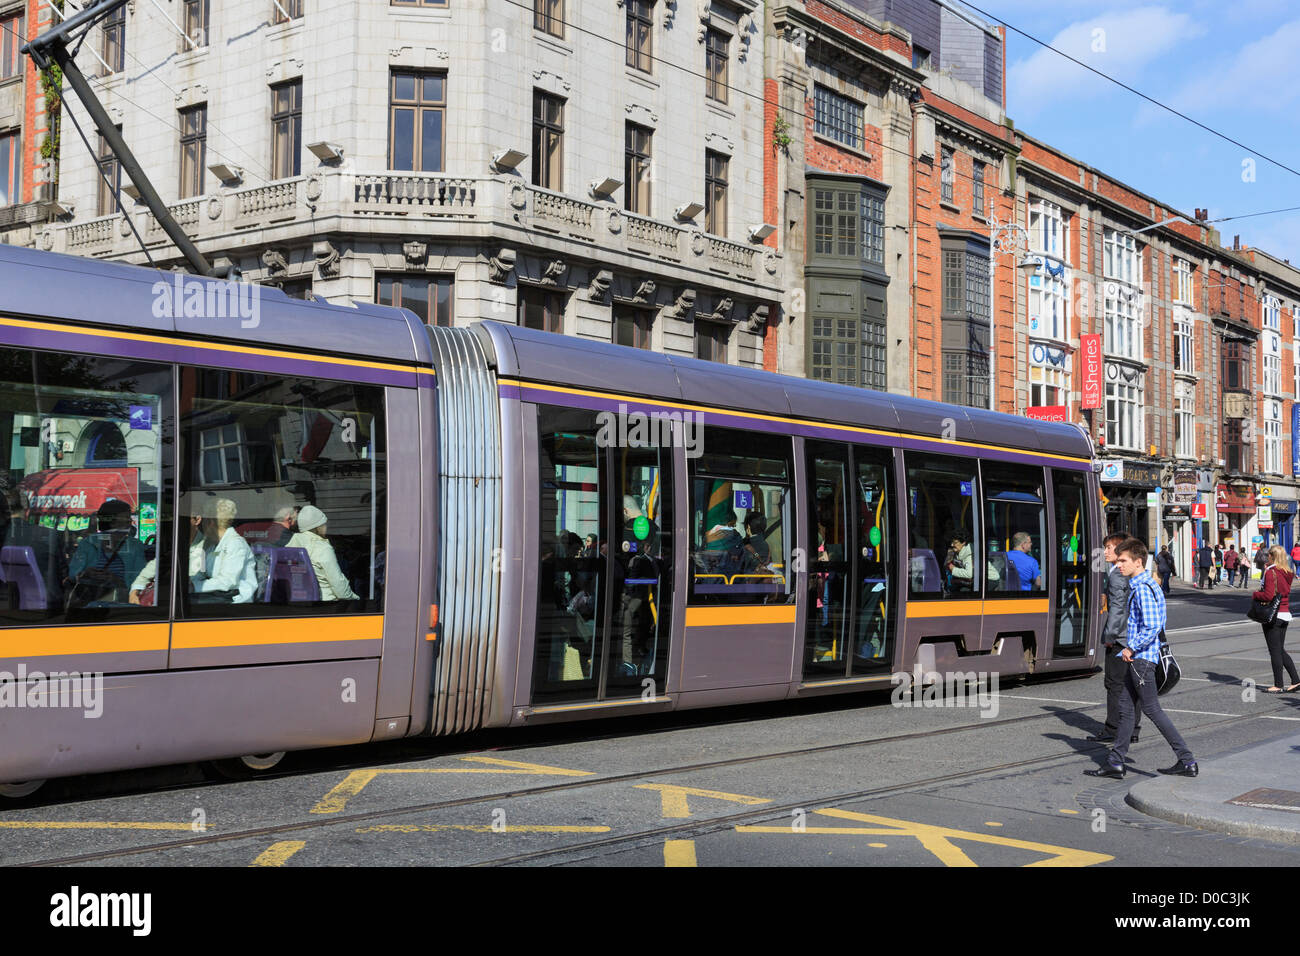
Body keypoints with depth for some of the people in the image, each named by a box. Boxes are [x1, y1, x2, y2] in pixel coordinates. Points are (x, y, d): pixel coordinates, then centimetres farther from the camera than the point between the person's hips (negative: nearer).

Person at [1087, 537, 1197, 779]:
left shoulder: (1143, 589, -18)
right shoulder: (1137, 586, 14)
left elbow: (1152, 627, -25)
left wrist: (1131, 649, -16)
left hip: (1142, 657, -10)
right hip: (1137, 658, 10)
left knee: (1151, 708, -4)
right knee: (1126, 706, 12)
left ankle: (1188, 762, 1)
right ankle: (1115, 763, 16)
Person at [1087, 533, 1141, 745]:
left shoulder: (1116, 575, -14)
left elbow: (1117, 607, -19)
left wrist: (1109, 635, -15)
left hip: (1120, 638, -9)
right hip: (1135, 638, 9)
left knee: (1115, 684, -4)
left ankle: (1113, 730, -1)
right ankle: (1132, 729, 15)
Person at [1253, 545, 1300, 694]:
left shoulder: (1271, 572, -15)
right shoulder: (1287, 573, 8)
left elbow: (1268, 595, -22)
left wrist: (1255, 594, -4)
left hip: (1272, 615, -8)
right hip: (1285, 614, 8)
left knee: (1274, 651, -1)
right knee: (1280, 650, 16)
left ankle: (1278, 685, 3)